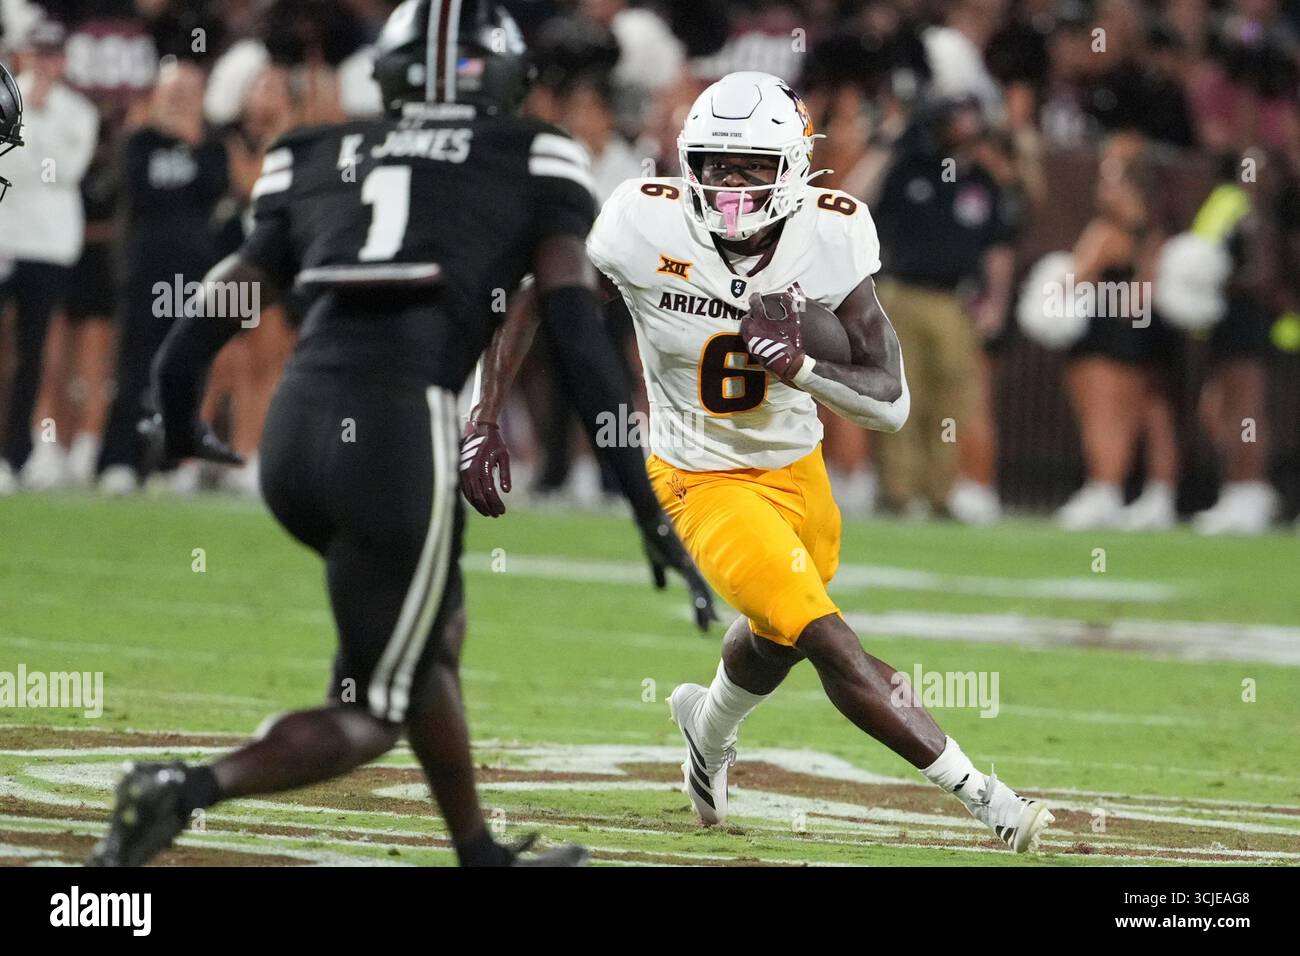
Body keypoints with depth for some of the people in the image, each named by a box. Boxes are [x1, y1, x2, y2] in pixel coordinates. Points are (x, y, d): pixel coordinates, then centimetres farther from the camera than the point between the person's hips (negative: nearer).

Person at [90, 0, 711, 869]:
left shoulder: (317, 161, 21)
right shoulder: (532, 164, 13)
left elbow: (192, 341, 18)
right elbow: (579, 336, 1)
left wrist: (183, 427, 39)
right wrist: (650, 505, 1)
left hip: (293, 435, 5)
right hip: (403, 432, -5)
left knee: (434, 627, 29)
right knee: (371, 715, 6)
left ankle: (482, 856, 32)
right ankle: (188, 789, -18)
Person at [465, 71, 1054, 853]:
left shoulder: (830, 237, -21)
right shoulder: (646, 226, -26)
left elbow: (892, 405, -20)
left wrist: (799, 367, -38)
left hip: (798, 467, 4)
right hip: (708, 482, -4)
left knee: (776, 643, 27)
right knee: (833, 646, -16)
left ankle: (709, 728, 61)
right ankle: (987, 800, -7)